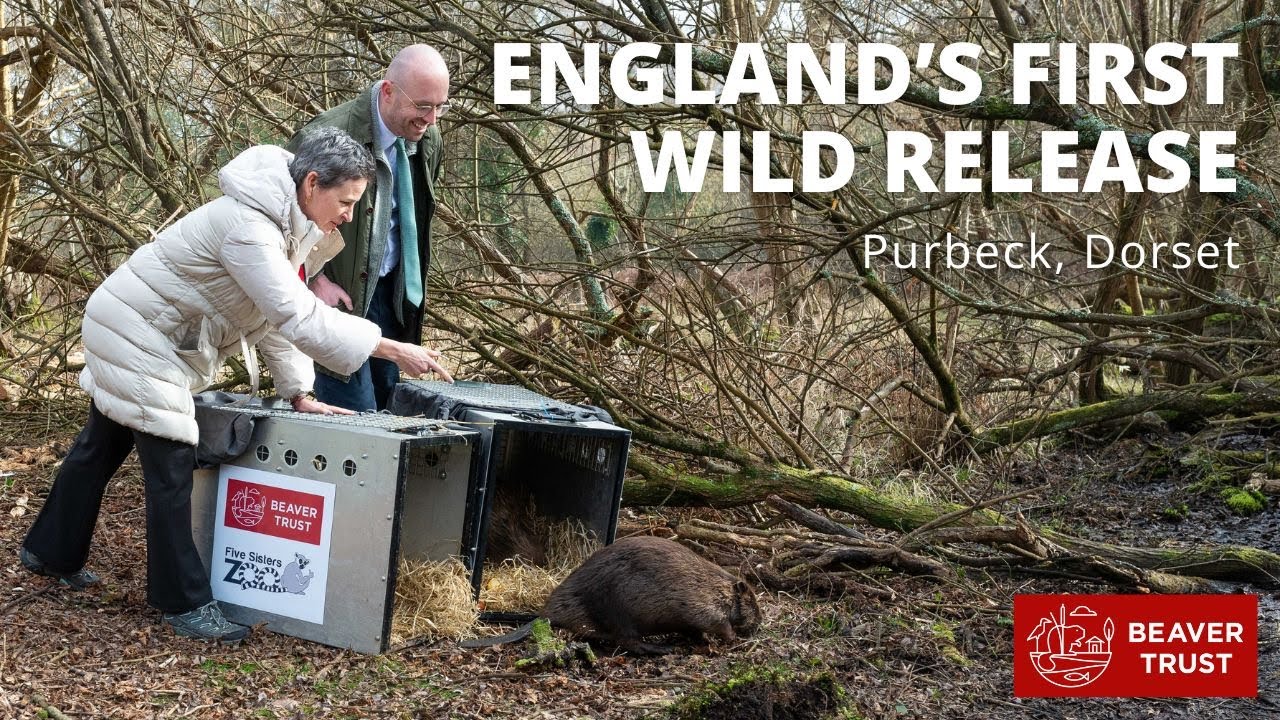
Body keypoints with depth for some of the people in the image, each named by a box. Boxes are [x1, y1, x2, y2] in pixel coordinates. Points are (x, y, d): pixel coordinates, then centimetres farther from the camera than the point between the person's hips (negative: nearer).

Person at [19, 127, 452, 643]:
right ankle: (184, 603, -2)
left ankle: (50, 552, 39)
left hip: (138, 337, 10)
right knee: (171, 466, -9)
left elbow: (278, 313, 5)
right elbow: (298, 316, -37)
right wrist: (393, 349, -37)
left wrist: (298, 392, -2)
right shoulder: (247, 226, -31)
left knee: (102, 449, 22)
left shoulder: (289, 225, 1)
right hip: (136, 335, -10)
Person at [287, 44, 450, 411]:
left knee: (387, 406, 12)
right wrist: (314, 280, -16)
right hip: (337, 295, -7)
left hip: (392, 295, 7)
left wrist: (410, 287, 13)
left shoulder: (428, 141, 2)